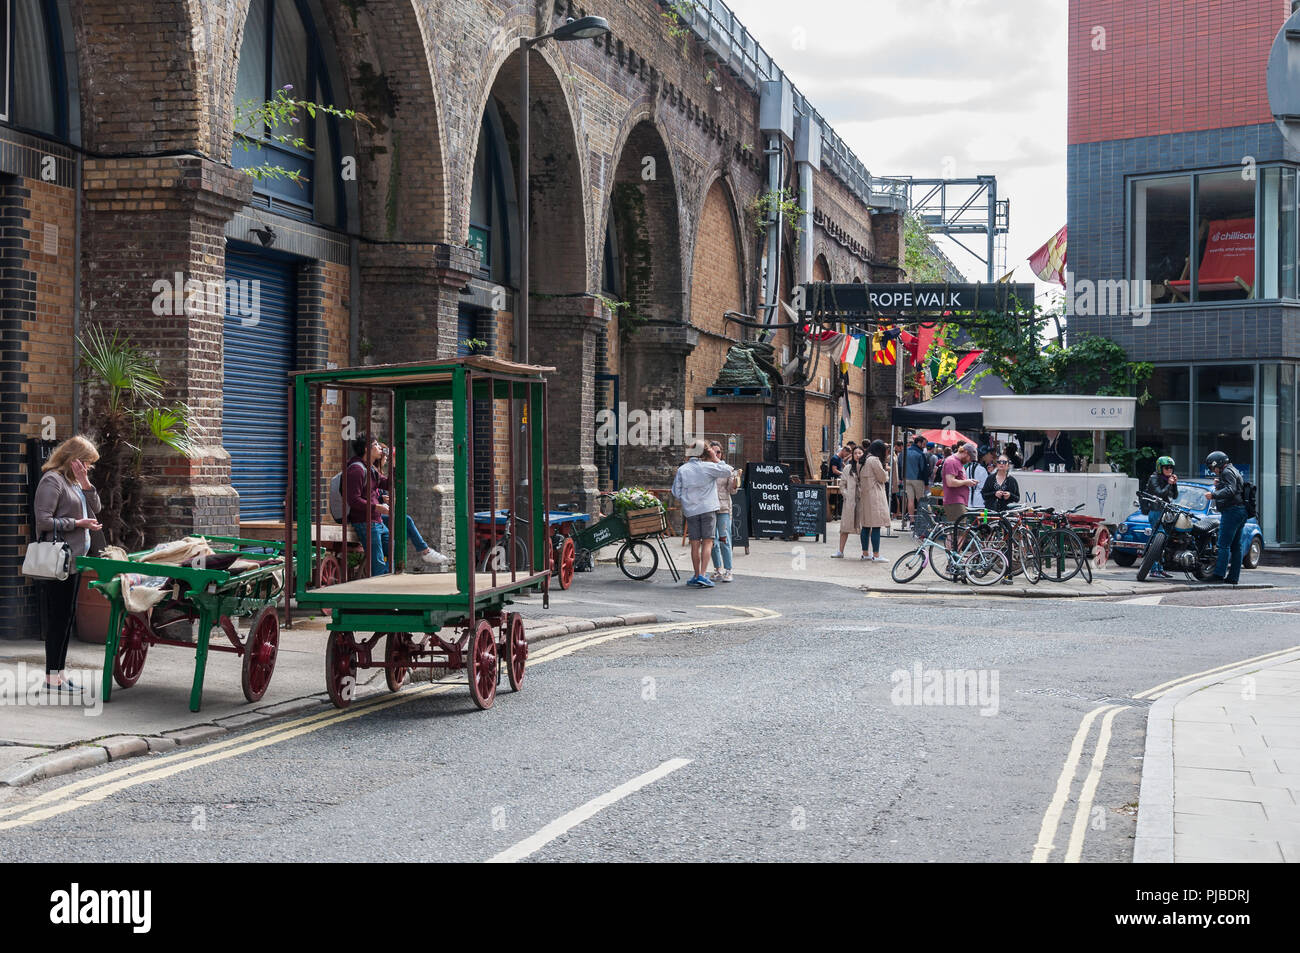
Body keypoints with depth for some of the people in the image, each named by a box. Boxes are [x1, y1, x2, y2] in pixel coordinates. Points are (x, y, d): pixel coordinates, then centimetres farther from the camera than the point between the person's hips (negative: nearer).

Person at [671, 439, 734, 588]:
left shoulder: (682, 470, 2)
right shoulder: (708, 467, -5)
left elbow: (676, 492, 3)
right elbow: (728, 471, 0)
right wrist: (715, 459, 7)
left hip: (690, 510, 2)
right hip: (708, 509, -2)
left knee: (695, 544, 8)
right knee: (707, 542, -2)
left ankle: (697, 576, 13)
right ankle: (702, 576, -12)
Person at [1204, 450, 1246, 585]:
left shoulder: (1227, 472, -8)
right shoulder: (1234, 471, 25)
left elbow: (1230, 491, -23)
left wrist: (1214, 495, -27)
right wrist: (1218, 485, 14)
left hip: (1232, 511, -11)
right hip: (1241, 511, 11)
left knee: (1224, 545, -13)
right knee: (1235, 546, 9)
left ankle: (1219, 574, -17)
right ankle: (1233, 577, 10)